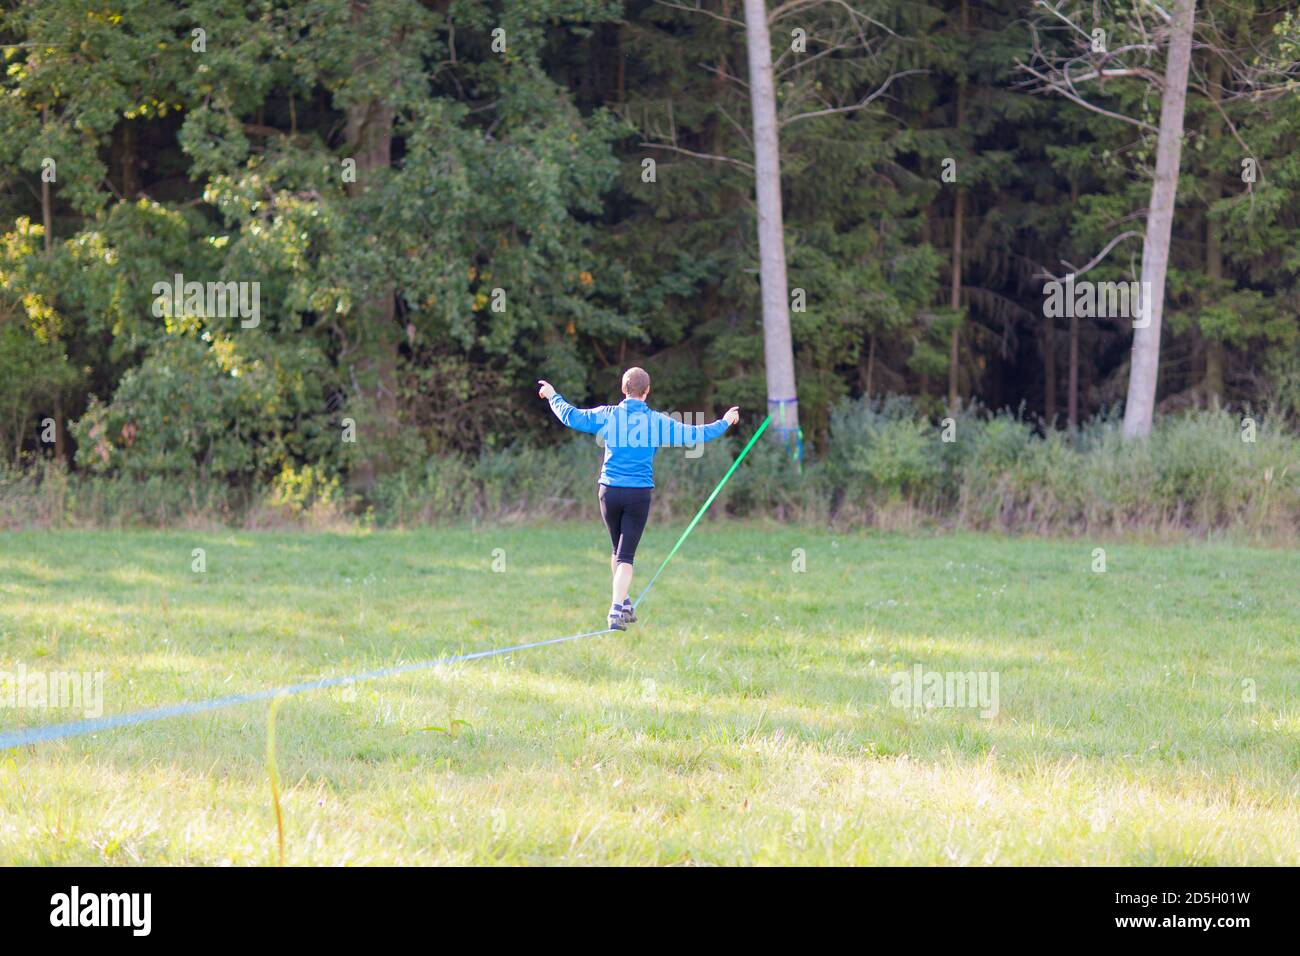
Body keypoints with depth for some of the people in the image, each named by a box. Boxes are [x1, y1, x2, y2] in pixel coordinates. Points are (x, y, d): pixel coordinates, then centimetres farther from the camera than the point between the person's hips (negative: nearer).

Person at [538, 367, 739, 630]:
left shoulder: (608, 416, -1)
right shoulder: (657, 421, -4)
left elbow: (570, 416, 4)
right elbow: (693, 435, -1)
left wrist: (553, 397, 23)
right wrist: (724, 423, 14)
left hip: (610, 490, 2)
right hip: (640, 493, -2)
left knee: (618, 550, 20)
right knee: (626, 555, -3)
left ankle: (624, 605, 32)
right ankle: (617, 610, -17)